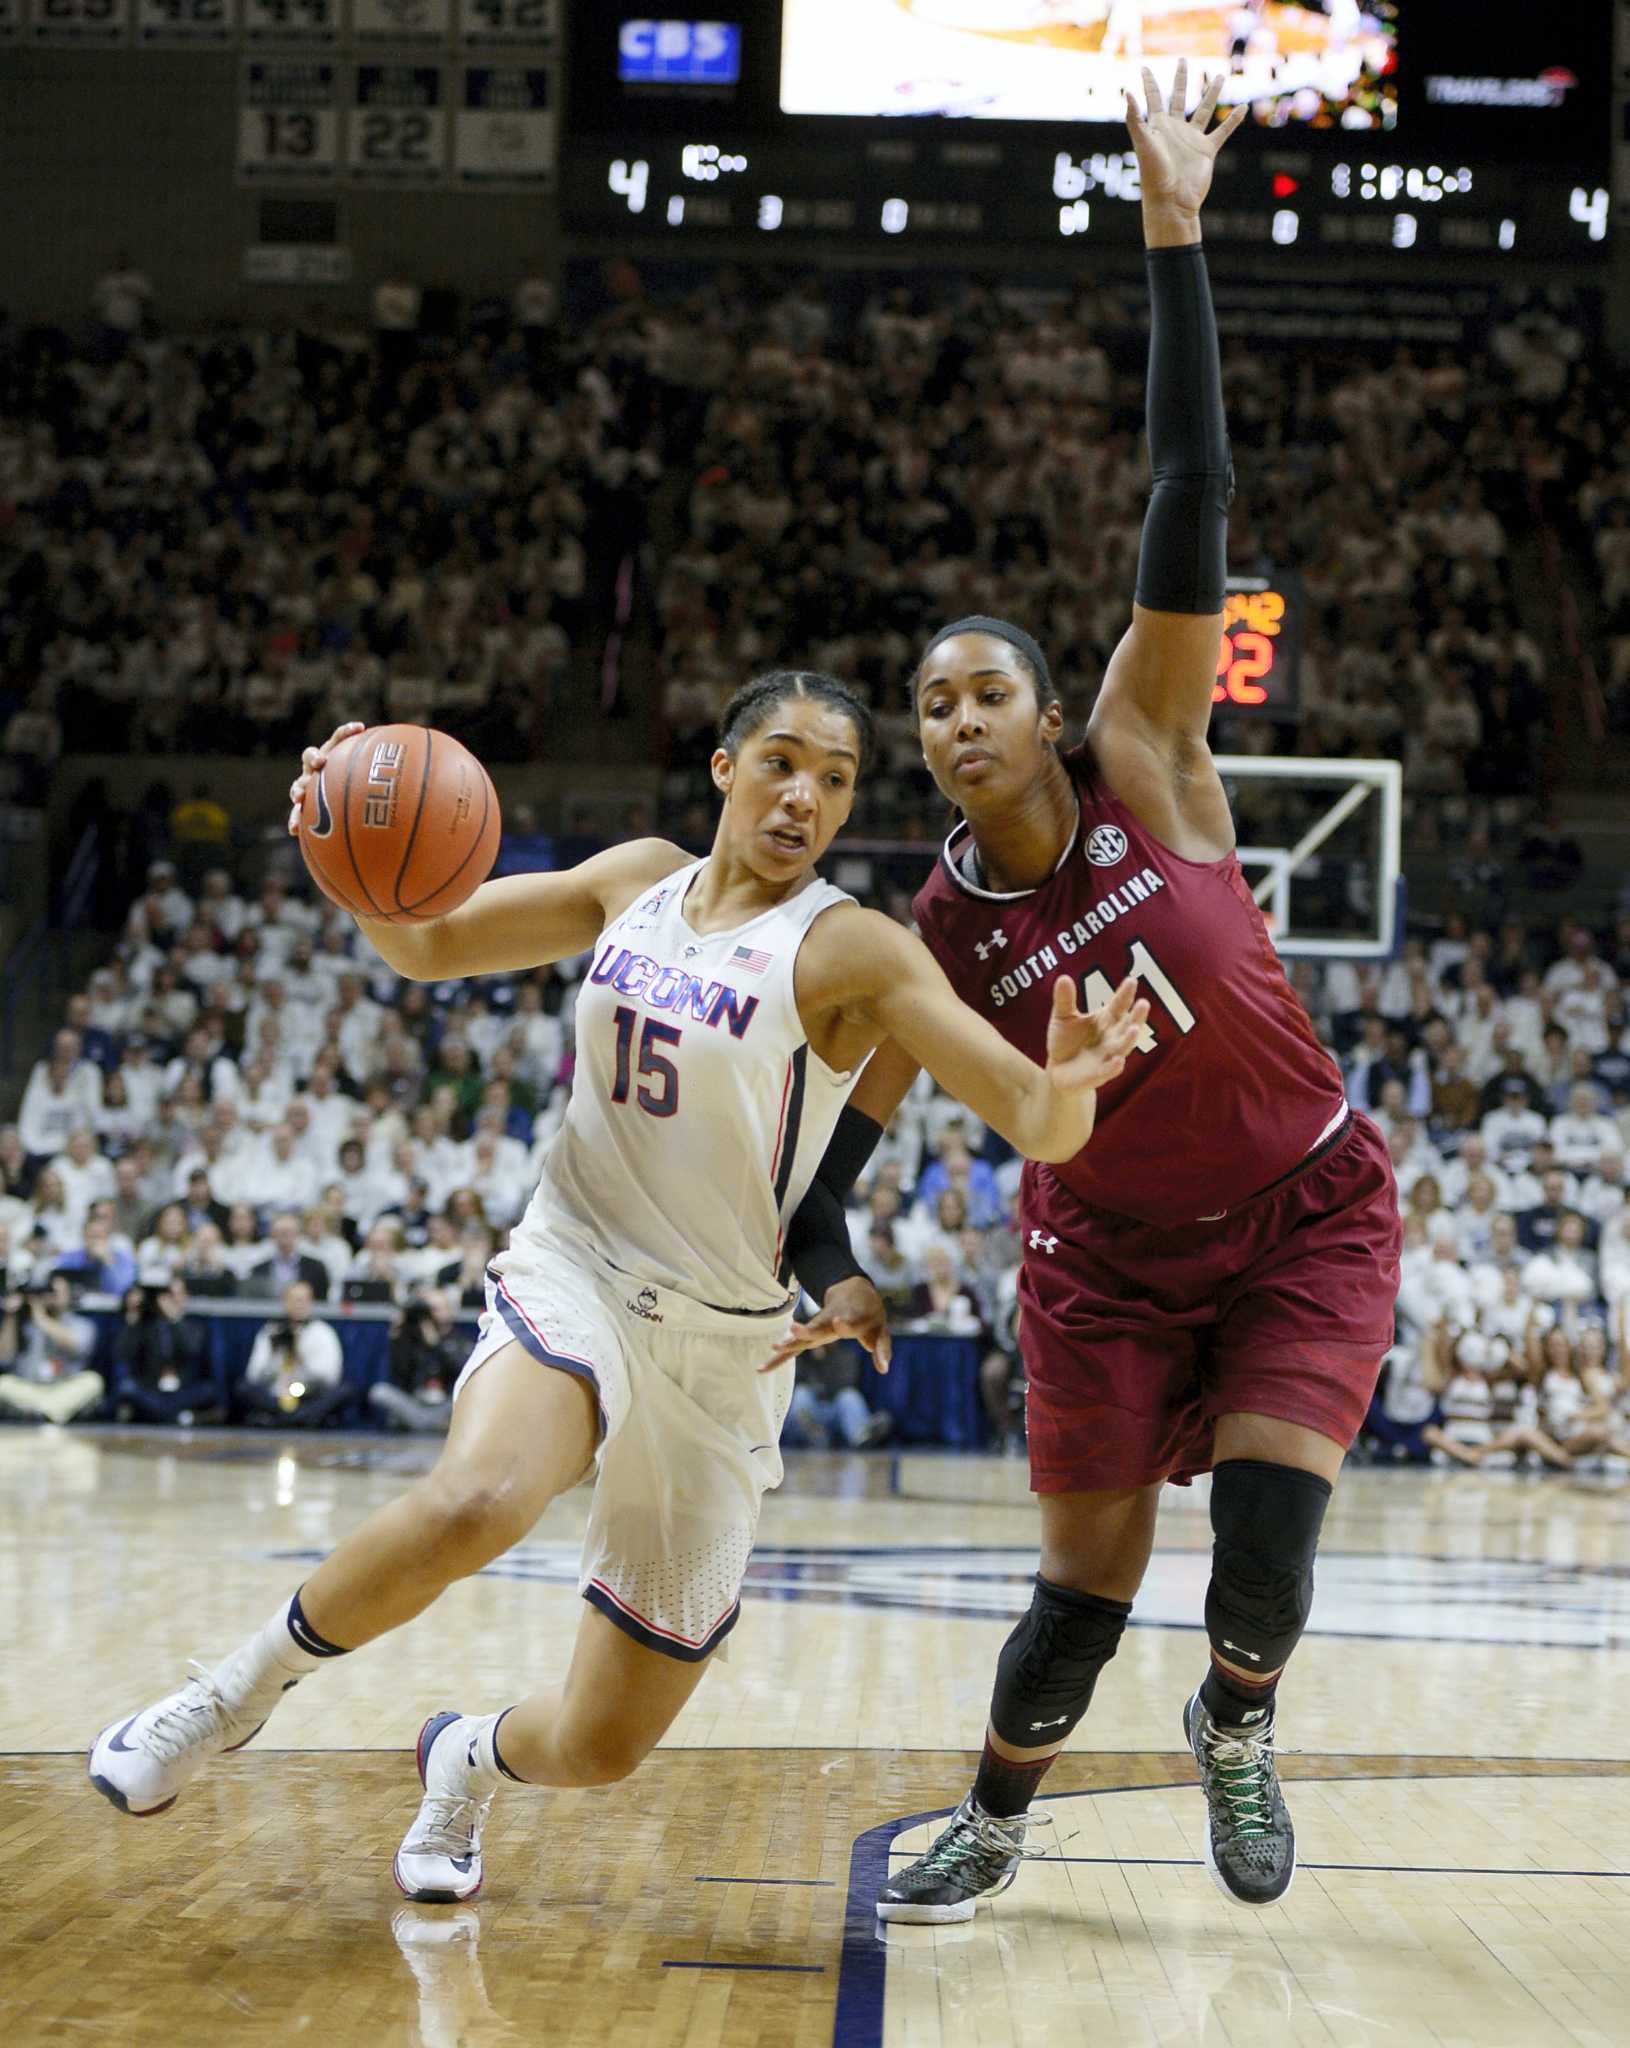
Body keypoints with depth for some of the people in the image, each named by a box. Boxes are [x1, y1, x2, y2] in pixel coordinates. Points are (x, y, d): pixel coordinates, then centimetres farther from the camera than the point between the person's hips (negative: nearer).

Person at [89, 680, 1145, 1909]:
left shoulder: (854, 950, -10)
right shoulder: (639, 881, 4)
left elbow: (1033, 1122, -20)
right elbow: (427, 944, 12)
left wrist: (1065, 1090, -45)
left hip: (722, 1348, -1)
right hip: (575, 1270, 1)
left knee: (601, 1748, 3)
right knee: (475, 1503, -36)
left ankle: (468, 1759, 40)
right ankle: (243, 1687, -11)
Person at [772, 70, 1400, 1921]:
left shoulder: (1145, 766, -14)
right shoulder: (934, 935, -9)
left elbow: (1191, 501, -22)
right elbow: (841, 1105, 2)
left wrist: (1174, 242, -29)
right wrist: (824, 1267, -16)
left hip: (1307, 1211, -1)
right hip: (1112, 1251, 1)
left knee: (1266, 1535, -14)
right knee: (1084, 1587, 3)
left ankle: (1236, 1722, 21)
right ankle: (994, 1821, 31)